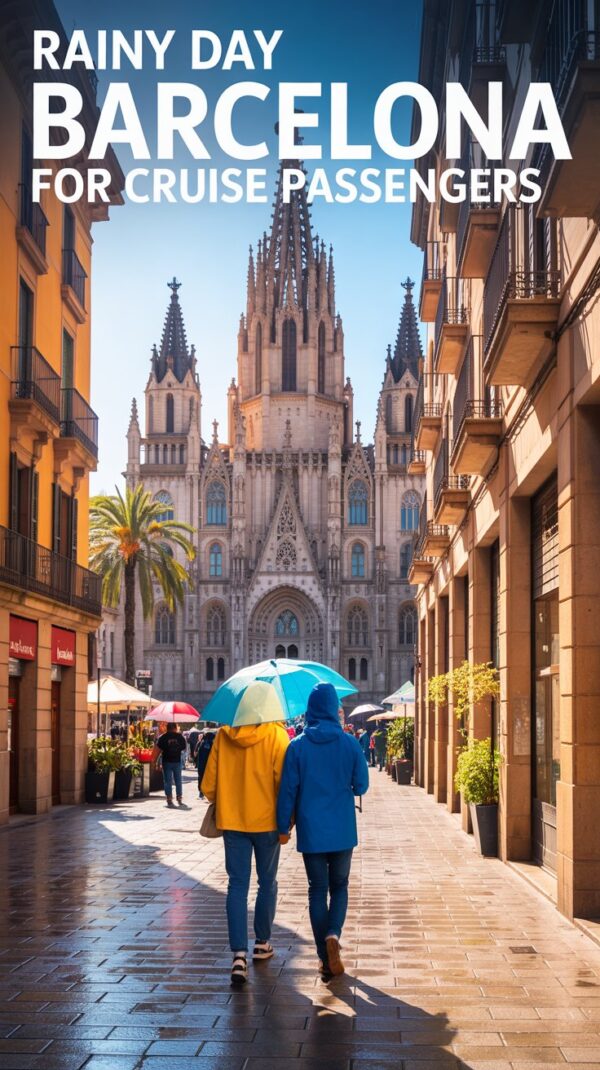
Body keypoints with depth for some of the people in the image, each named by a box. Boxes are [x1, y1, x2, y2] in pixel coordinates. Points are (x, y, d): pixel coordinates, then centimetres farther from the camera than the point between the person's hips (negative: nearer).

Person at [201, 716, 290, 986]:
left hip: (231, 820, 2)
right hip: (266, 821, -2)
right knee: (267, 882, 16)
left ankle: (239, 954, -7)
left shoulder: (223, 735, -3)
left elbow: (209, 785, 1)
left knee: (237, 885, 4)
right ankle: (262, 943, 29)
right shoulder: (276, 734, -12)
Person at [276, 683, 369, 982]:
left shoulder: (297, 746, -7)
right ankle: (333, 934, -11)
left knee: (317, 890, 11)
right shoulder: (349, 743, -6)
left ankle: (326, 959, 10)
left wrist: (283, 827, 5)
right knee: (339, 886, 16)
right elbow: (361, 786, 0)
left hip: (311, 831, 0)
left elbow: (287, 789, -5)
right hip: (342, 830, 0)